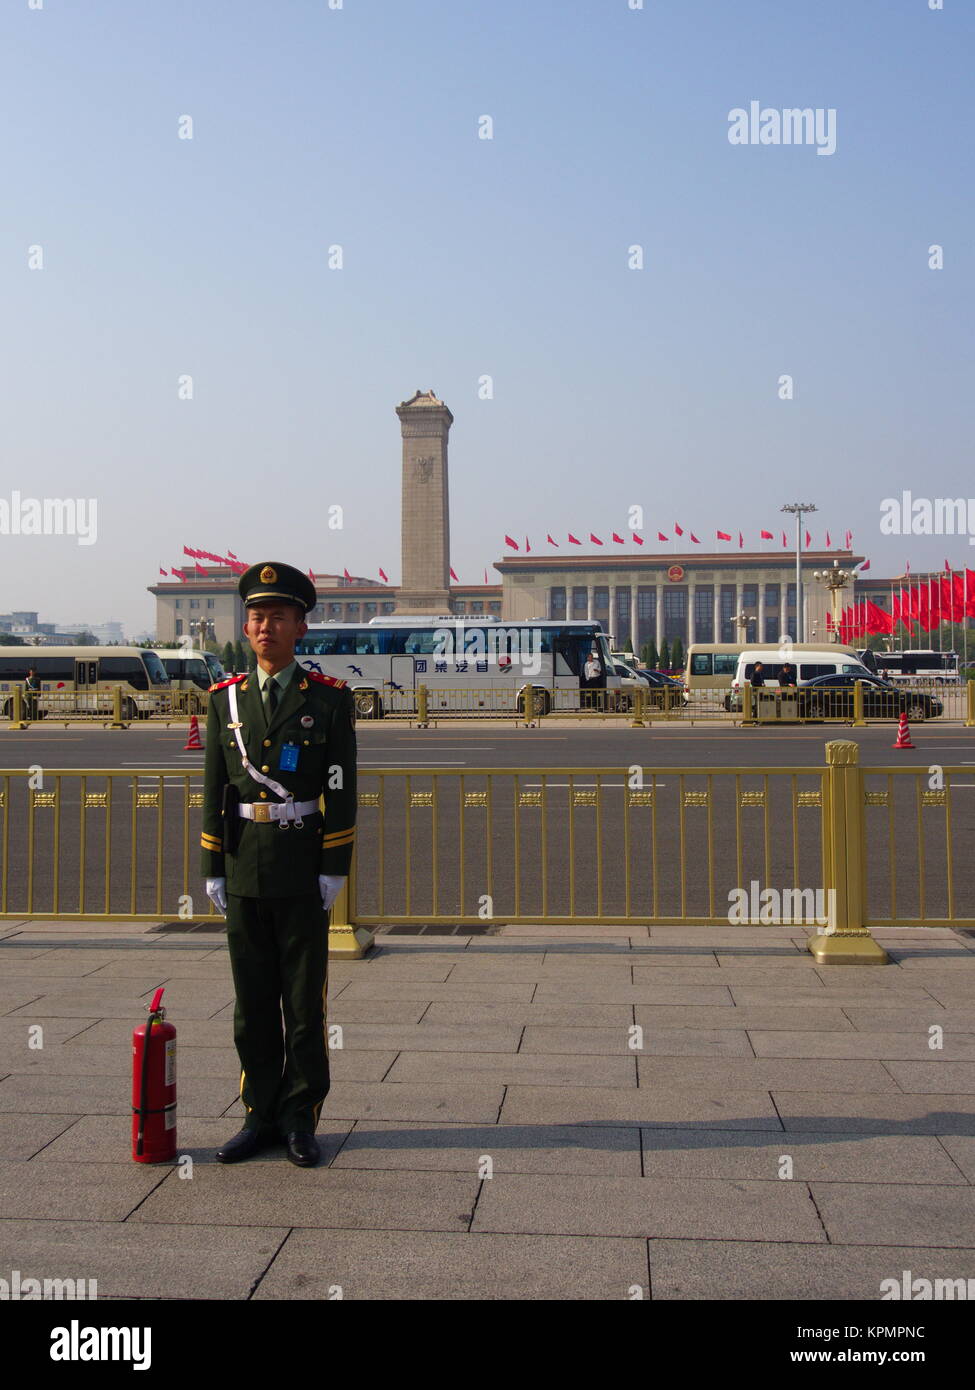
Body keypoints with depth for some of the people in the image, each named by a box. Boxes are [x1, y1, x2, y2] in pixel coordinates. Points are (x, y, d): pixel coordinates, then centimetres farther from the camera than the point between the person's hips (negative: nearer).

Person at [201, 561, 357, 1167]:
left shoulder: (330, 699, -2)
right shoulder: (226, 699, 7)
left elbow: (342, 791, -4)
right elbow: (214, 790, 8)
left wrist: (334, 870, -9)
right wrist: (213, 870, 5)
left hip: (302, 872, -3)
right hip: (244, 868, 3)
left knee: (305, 1001, 4)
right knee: (253, 1002, 10)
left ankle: (301, 1121, 16)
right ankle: (262, 1116, 21)